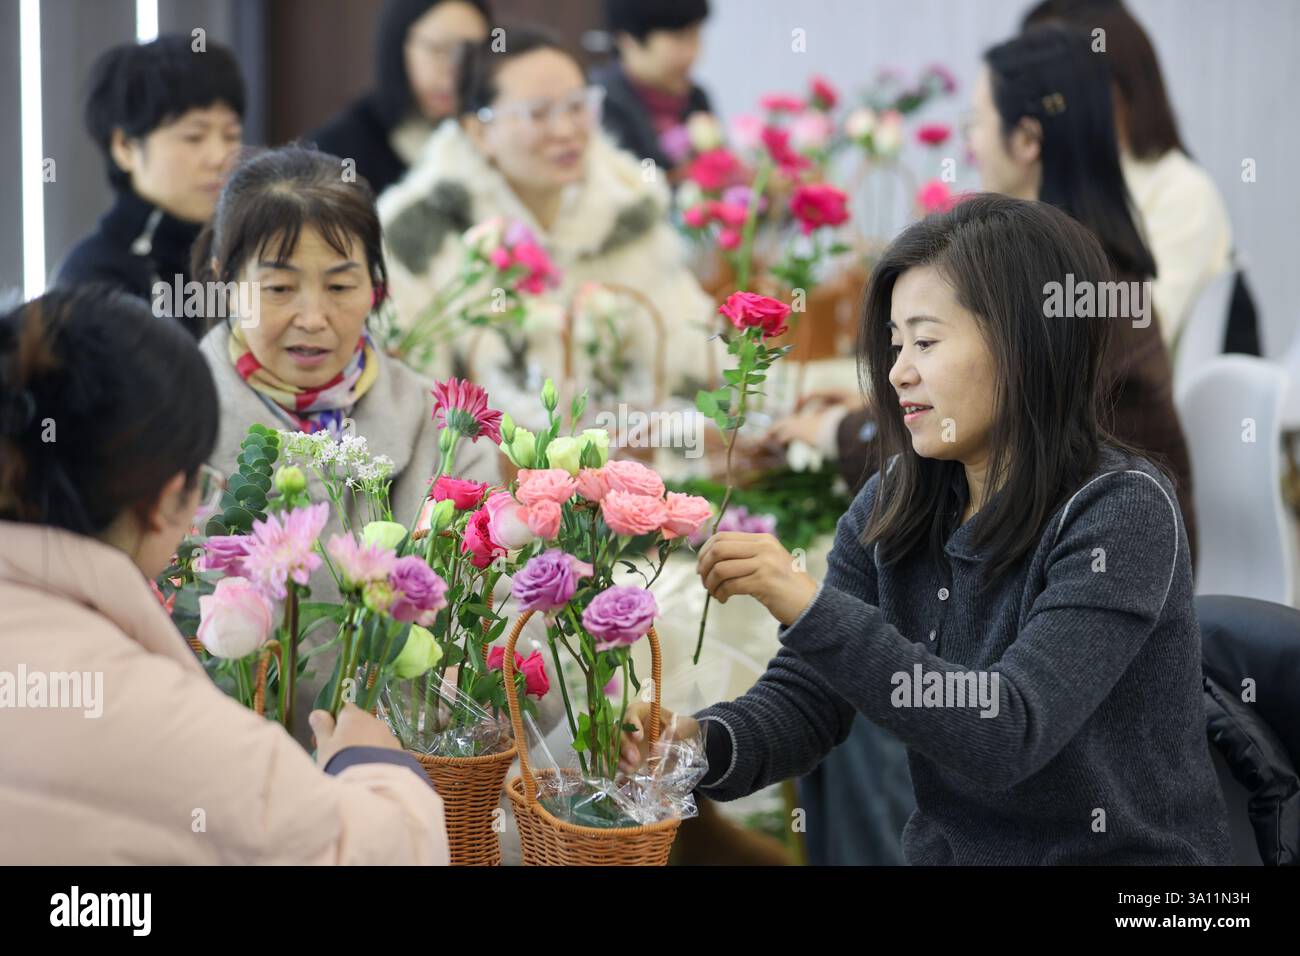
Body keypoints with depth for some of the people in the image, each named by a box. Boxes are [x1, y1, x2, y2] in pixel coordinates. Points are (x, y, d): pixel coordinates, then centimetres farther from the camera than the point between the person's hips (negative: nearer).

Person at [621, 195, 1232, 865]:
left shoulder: (1121, 511, -15)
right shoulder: (893, 505, 2)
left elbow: (1006, 738, -25)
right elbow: (802, 697, -1)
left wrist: (811, 607, -31)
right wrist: (706, 745, -21)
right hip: (945, 848, 5)